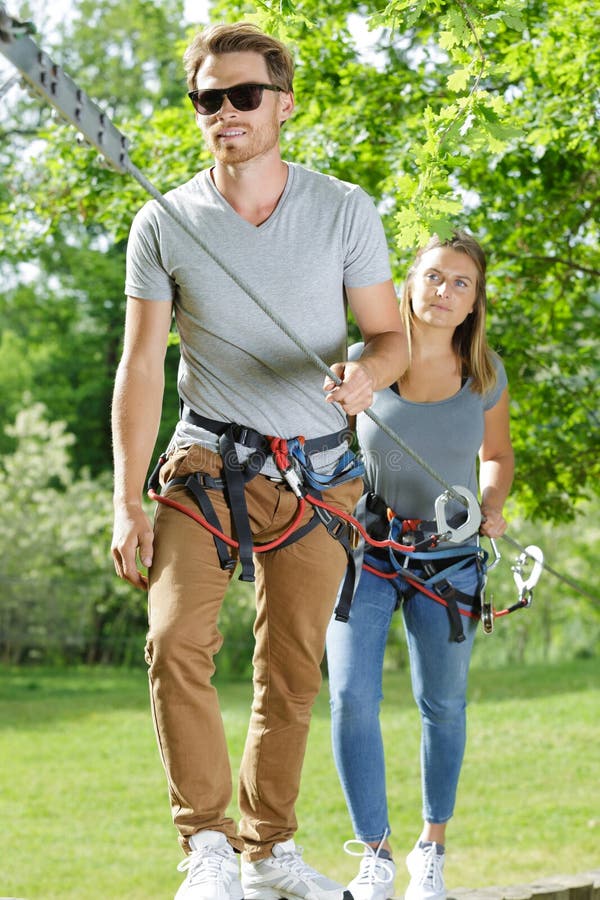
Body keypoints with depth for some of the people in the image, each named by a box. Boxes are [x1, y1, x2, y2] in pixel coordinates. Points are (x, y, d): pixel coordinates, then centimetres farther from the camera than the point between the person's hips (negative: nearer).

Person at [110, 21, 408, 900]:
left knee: (293, 670, 6)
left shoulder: (344, 211, -2)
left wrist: (364, 375, -24)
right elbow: (141, 366, 0)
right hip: (207, 461, -1)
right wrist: (127, 503, -6)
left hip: (316, 473, 1)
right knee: (177, 639, -19)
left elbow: (390, 334, 2)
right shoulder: (164, 225, -3)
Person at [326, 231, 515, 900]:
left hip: (447, 558, 2)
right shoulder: (362, 364, -10)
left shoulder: (484, 374, -4)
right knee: (351, 697, -14)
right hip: (361, 547, -2)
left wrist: (492, 507, -7)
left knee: (442, 705, 9)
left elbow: (497, 454, 12)